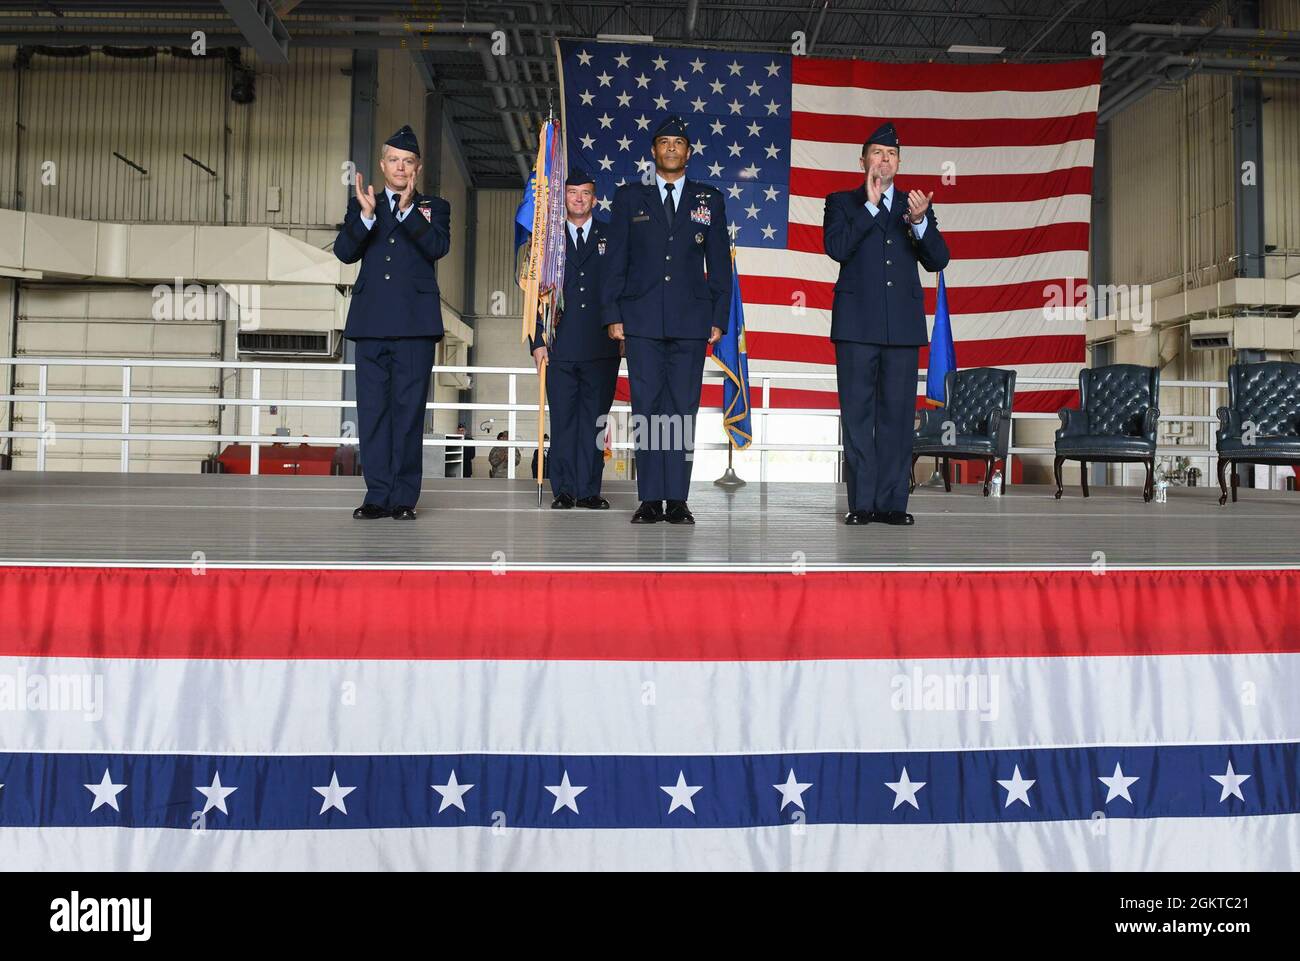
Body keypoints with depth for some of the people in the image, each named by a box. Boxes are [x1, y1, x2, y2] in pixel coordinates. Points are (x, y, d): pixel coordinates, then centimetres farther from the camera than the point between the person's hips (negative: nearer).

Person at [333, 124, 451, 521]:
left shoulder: (433, 207, 12)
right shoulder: (361, 206, 17)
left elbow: (438, 246, -7)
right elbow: (344, 252, 2)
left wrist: (408, 209, -16)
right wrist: (366, 215, -13)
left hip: (415, 323, -2)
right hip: (371, 321, 2)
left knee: (409, 409, -3)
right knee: (372, 409, 1)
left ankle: (404, 498, 2)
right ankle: (378, 495, 7)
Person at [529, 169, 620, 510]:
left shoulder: (611, 238, 10)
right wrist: (537, 341, -1)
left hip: (602, 347, 0)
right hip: (560, 347, 0)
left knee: (595, 420, 2)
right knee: (563, 420, 1)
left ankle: (589, 490, 8)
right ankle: (563, 491, 8)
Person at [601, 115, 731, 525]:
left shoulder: (709, 200, 13)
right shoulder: (629, 197, 12)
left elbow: (719, 264, 10)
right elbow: (615, 260, 8)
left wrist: (719, 318, 2)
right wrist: (613, 314, 0)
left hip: (690, 321, 0)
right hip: (642, 319, 0)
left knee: (683, 409, -1)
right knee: (646, 407, -1)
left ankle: (677, 500, 3)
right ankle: (650, 500, 3)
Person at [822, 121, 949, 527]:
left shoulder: (917, 206, 16)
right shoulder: (842, 202, 10)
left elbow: (938, 260, 6)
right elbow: (837, 248, -7)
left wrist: (920, 222, -12)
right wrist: (870, 205, -8)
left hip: (903, 325, 2)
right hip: (857, 323, -2)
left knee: (897, 414, 1)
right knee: (858, 414, -2)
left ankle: (892, 502, 4)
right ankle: (861, 503, 2)